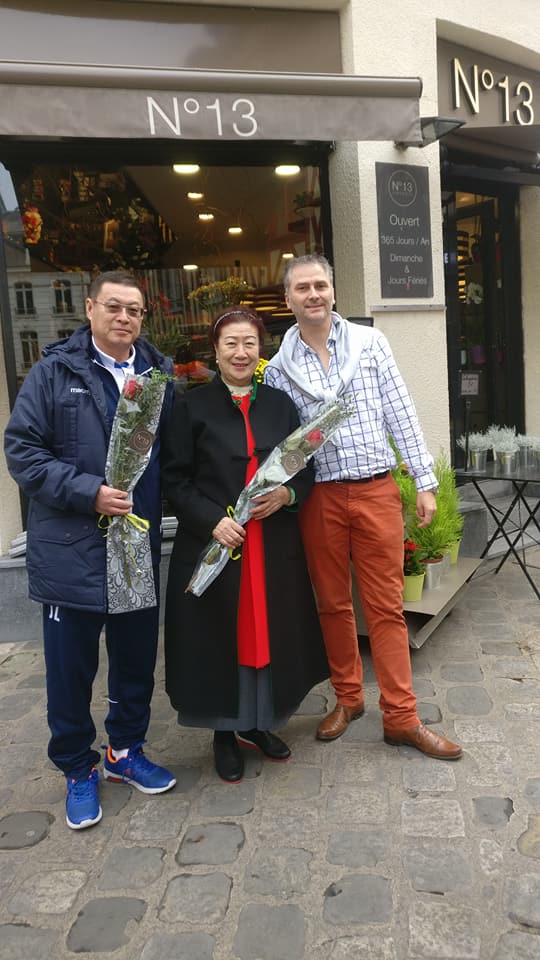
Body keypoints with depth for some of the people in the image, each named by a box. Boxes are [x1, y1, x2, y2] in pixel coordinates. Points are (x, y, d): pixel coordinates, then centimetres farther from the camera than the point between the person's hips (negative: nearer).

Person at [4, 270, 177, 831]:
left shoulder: (160, 374, 6)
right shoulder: (55, 372, -5)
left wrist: (158, 506, -5)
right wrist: (88, 493, -17)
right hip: (72, 551, -3)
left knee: (137, 659, 16)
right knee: (71, 667, 10)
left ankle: (126, 752, 39)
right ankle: (77, 770, 32)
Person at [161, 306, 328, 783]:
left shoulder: (280, 404, 8)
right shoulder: (192, 407, -1)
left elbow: (306, 469, 10)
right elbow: (175, 479, -4)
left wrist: (286, 494, -11)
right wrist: (213, 520, -17)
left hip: (274, 543, 3)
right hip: (212, 543, -3)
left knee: (270, 632, 11)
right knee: (221, 634, 5)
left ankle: (257, 722, 32)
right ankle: (225, 731, 25)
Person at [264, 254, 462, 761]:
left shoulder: (369, 343, 2)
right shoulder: (279, 367, 3)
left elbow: (401, 416, 2)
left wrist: (424, 482, 0)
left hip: (377, 491, 0)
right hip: (319, 497, 1)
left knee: (386, 606, 5)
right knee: (333, 604, 12)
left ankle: (400, 718, 15)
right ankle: (347, 697, 31)